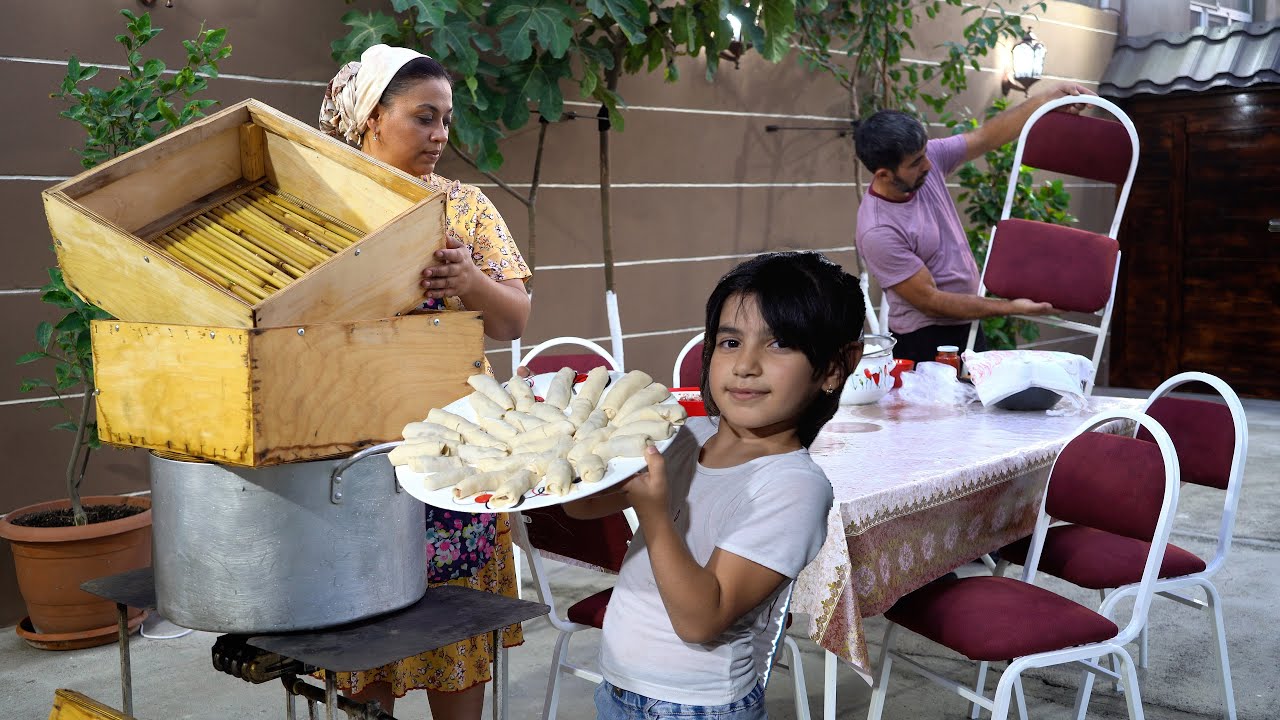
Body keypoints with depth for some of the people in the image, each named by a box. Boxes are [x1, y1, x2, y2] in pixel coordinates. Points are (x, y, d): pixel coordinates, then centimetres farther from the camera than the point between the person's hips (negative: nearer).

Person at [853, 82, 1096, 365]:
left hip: (968, 324, 7)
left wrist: (1047, 99, -4)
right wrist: (1010, 308, -17)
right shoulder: (877, 232, -26)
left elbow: (987, 137, 5)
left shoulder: (929, 158, -8)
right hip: (924, 341, -7)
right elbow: (930, 301, -21)